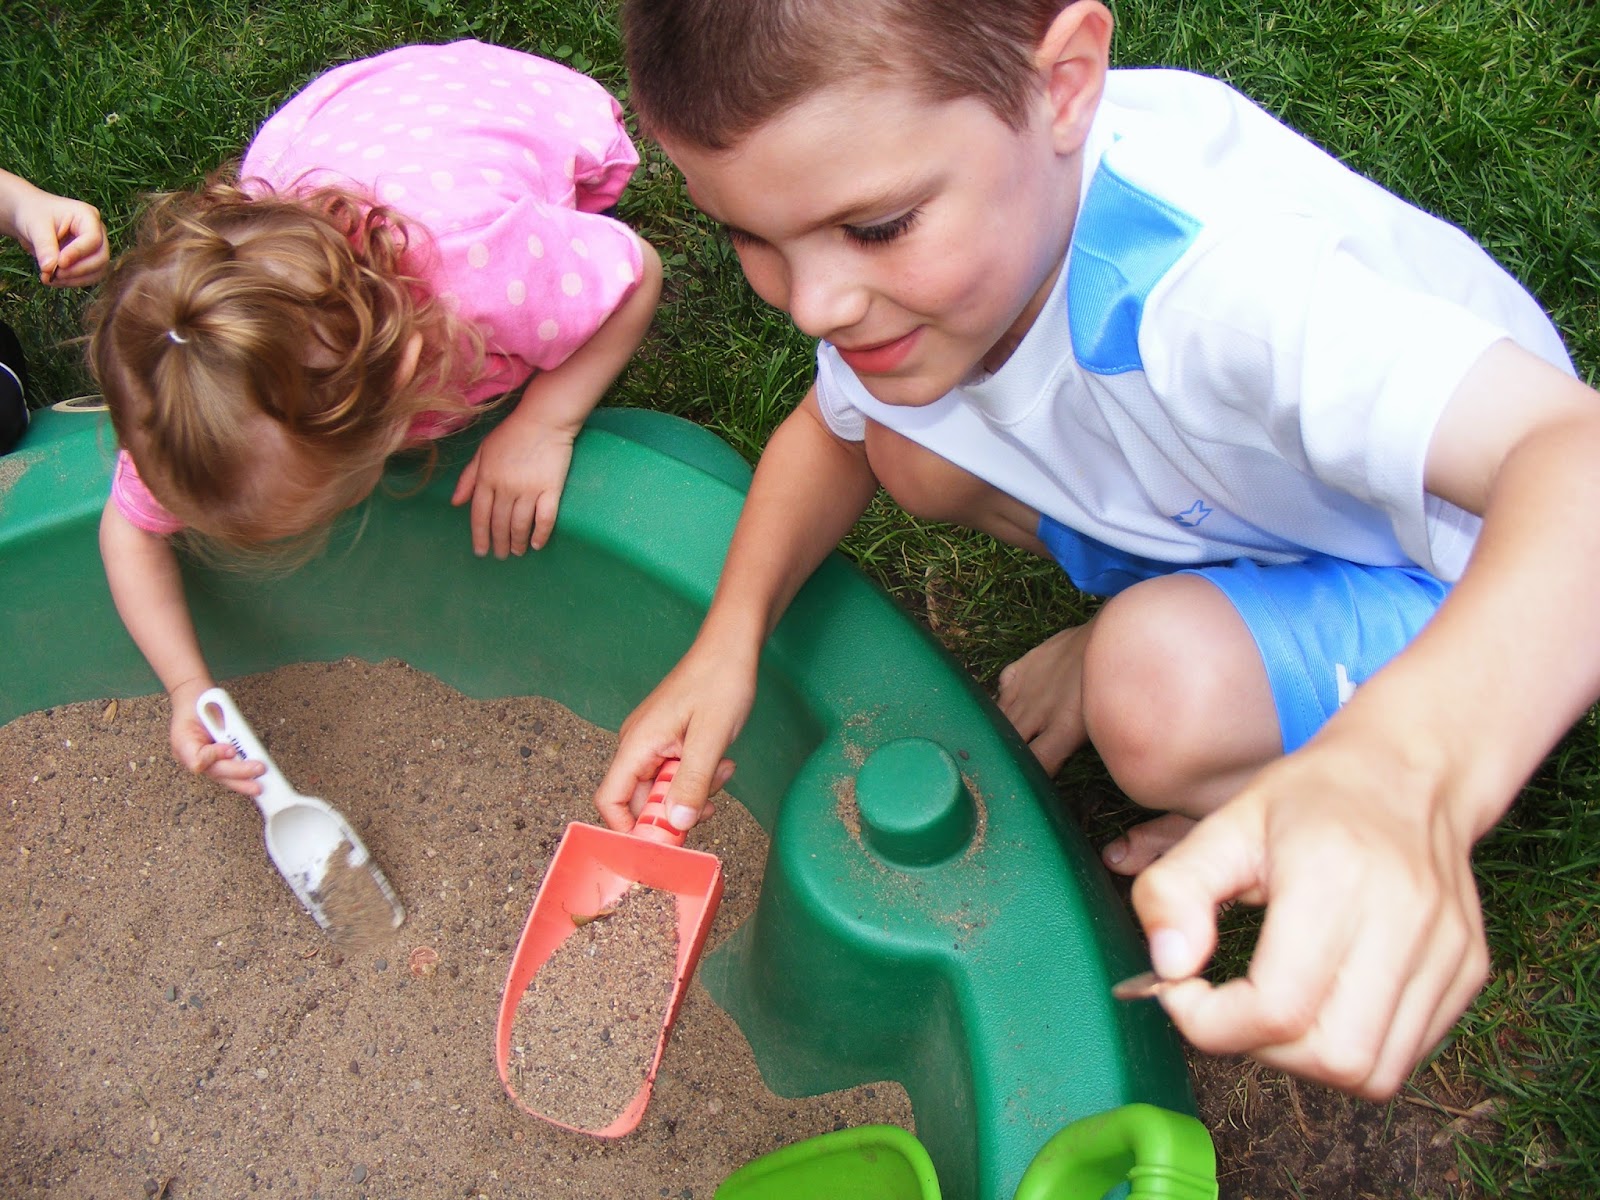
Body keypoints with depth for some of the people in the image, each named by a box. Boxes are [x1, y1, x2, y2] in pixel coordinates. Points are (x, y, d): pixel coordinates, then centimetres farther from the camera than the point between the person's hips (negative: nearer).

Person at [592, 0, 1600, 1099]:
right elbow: (832, 429, 2)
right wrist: (729, 638, -15)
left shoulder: (1220, 272, -41)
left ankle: (1350, 798, 2)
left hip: (1461, 602, -5)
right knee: (911, 446, -10)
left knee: (1161, 693, -33)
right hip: (1216, 519, 6)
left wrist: (1415, 771, -70)